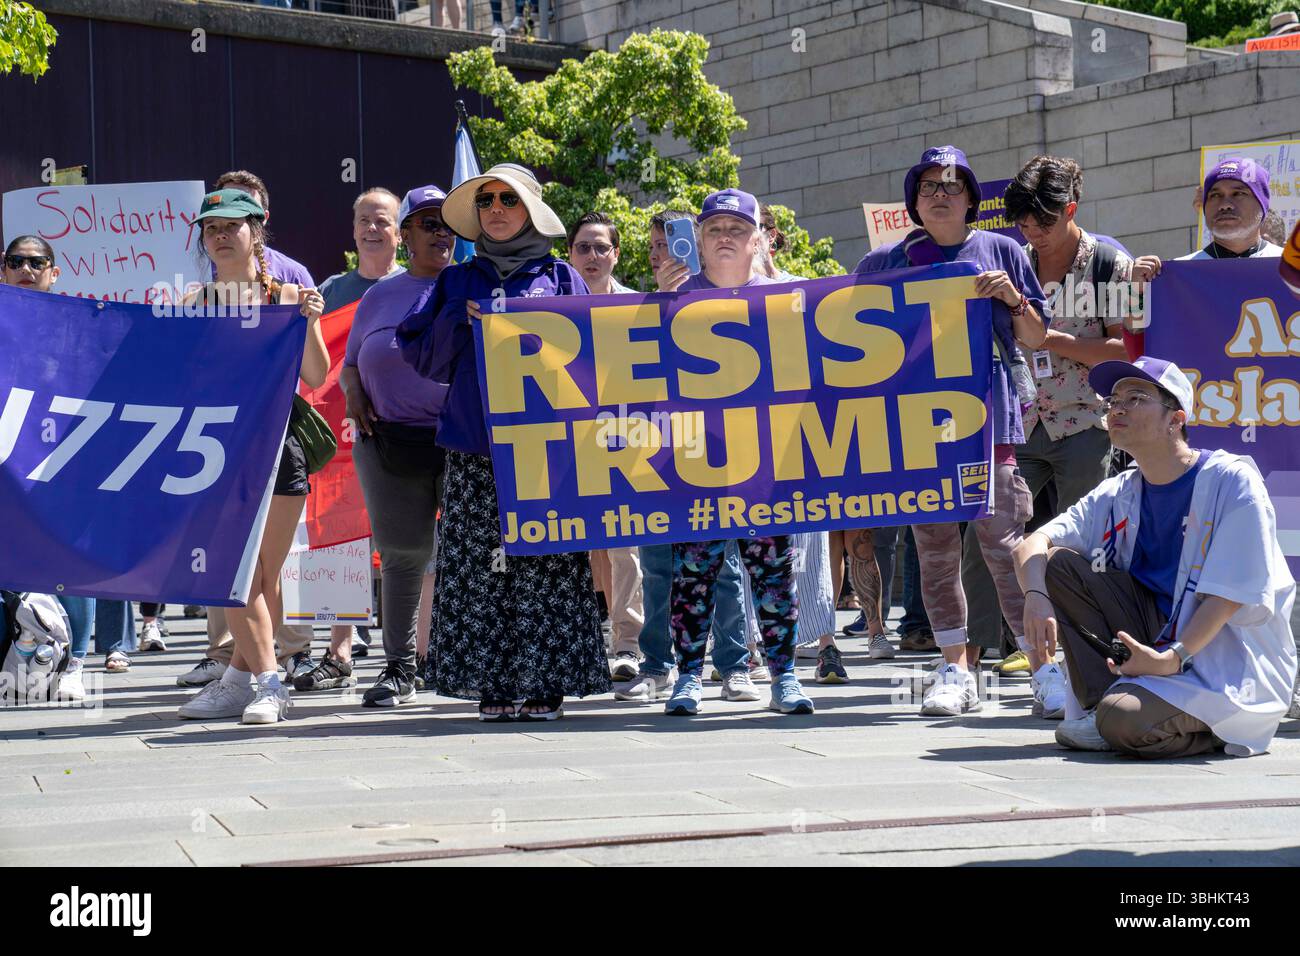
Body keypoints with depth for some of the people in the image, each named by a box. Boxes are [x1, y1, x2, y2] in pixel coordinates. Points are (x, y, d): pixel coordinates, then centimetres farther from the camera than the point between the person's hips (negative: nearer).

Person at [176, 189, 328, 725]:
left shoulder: (288, 297, 4)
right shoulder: (195, 304, 8)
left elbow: (316, 377, -1)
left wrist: (309, 324, -14)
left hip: (278, 443, -1)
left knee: (264, 574, 2)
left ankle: (244, 681, 10)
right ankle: (264, 681, -5)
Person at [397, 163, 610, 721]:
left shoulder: (561, 278, 12)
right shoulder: (456, 281, 17)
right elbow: (418, 352, 11)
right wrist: (461, 320, -3)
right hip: (474, 447, 2)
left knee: (544, 561, -6)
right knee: (478, 564, -4)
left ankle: (544, 682, -2)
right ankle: (491, 682, 0)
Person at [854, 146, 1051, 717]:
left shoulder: (1002, 253, 10)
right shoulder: (884, 264, 13)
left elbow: (1037, 339, 11)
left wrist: (1012, 298, -7)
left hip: (989, 417, -2)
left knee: (1004, 543, -8)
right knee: (935, 550, 2)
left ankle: (1045, 670, -6)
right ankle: (956, 671, 9)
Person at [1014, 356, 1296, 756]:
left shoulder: (1232, 480, -12)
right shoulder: (1118, 494, 8)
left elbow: (1230, 594, -17)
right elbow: (1033, 543, 0)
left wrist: (1172, 659, -27)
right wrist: (1036, 596, -22)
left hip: (1230, 662, -7)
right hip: (1159, 636, 7)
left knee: (1125, 723, -33)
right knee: (1059, 562, -5)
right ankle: (1098, 706, -6)